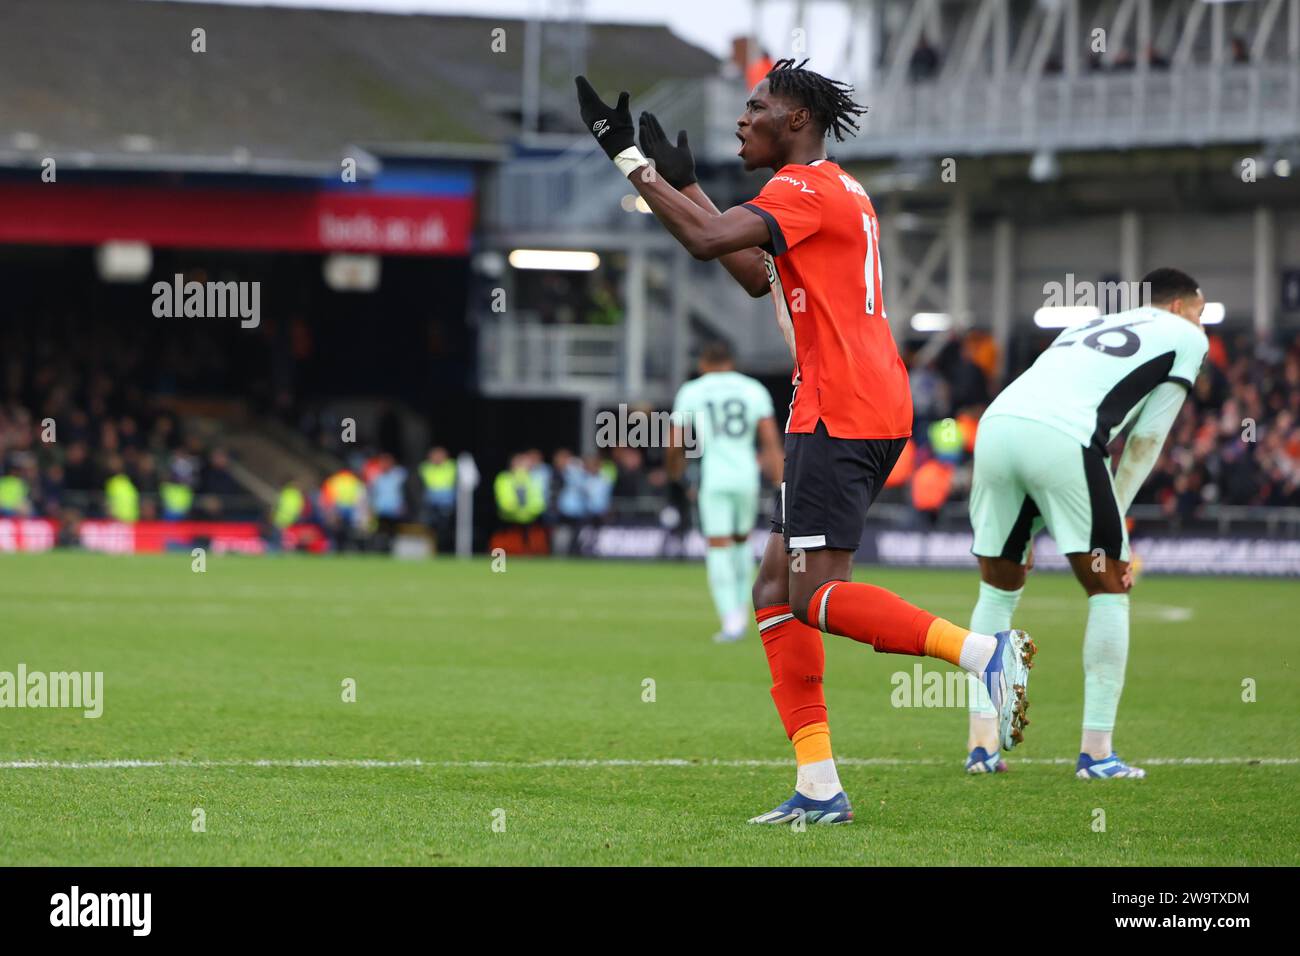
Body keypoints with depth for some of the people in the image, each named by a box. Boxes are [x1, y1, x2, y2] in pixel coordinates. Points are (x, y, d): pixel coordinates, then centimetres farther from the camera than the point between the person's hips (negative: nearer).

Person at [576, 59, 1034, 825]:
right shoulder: (840, 192, 23)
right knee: (777, 590, 8)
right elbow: (758, 275, 33)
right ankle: (819, 789, 3)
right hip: (875, 410, 10)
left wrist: (630, 159, -12)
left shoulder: (807, 188, -9)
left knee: (816, 595, -14)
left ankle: (985, 651, -21)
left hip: (842, 413, -10)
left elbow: (706, 240, -21)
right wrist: (684, 183, 34)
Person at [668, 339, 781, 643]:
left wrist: (675, 467, 24)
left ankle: (731, 620, -12)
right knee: (742, 540, 23)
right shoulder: (754, 390, 9)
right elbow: (771, 441, 1)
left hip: (711, 479, -2)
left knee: (718, 548, -1)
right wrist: (780, 484, 1)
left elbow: (676, 443, 3)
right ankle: (741, 609, 19)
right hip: (746, 476, 2)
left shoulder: (691, 392, 4)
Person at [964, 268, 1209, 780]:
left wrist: (1029, 535, 29)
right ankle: (1096, 751, 5)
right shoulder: (1185, 337, 22)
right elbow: (1145, 441, 14)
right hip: (1061, 438, -6)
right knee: (1109, 589, 8)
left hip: (997, 423, 6)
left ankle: (982, 743, 13)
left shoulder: (1090, 327, 38)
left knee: (998, 590, 19)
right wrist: (1113, 522, 17)